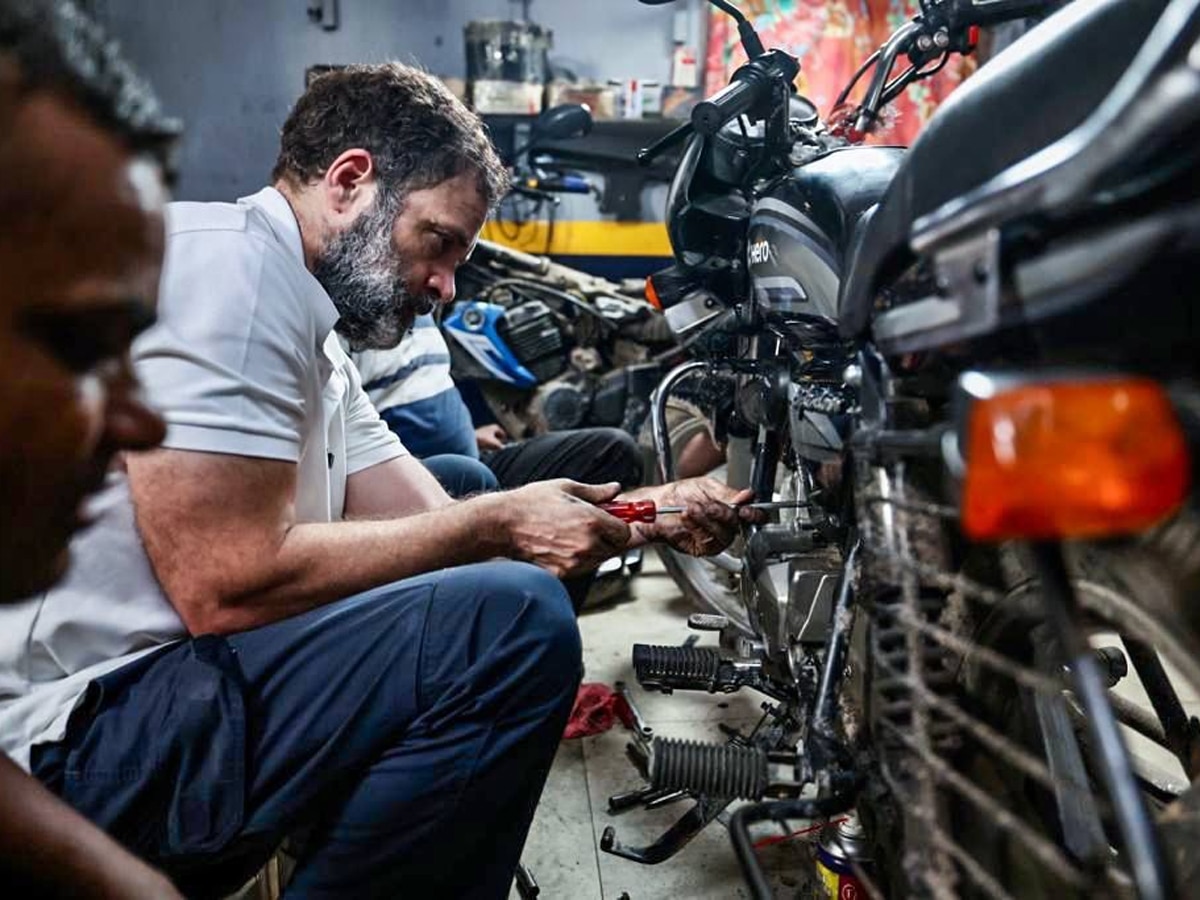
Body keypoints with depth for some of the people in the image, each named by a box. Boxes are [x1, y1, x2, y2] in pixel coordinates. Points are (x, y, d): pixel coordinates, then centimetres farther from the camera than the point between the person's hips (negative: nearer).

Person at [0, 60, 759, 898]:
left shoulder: (313, 341, 14)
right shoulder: (223, 259, -15)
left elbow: (438, 526, 9)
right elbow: (230, 583, -24)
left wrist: (649, 516, 1)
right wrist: (496, 524, -15)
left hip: (167, 684, 10)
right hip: (69, 733, -10)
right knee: (519, 621, -25)